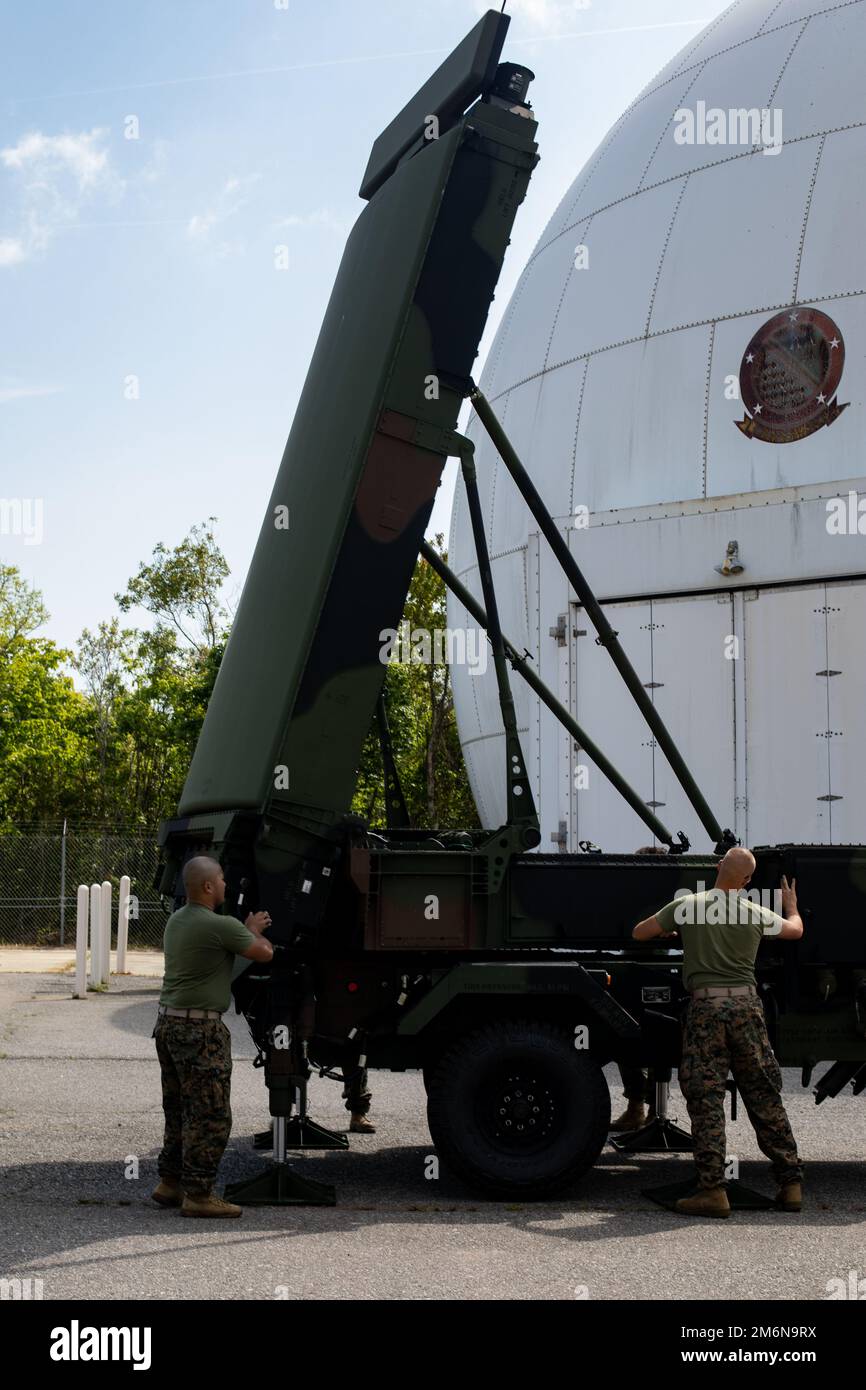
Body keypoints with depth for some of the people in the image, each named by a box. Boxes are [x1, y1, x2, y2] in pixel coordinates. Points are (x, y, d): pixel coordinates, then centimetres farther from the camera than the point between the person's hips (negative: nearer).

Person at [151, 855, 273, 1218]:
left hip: (168, 1023, 10)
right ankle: (198, 1194, -1)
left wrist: (247, 929, 21)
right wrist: (253, 932, 12)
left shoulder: (176, 920, 10)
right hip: (200, 1029, -9)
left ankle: (170, 1183, 25)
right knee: (211, 1116, -3)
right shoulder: (220, 926, -18)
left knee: (179, 1111, 18)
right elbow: (265, 953, -7)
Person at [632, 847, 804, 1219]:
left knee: (706, 1100, 0)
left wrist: (667, 929, 30)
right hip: (746, 1004, 3)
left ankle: (713, 1190, -3)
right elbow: (795, 930, 25)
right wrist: (791, 905, 47)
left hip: (706, 1006, -2)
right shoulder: (756, 914, 5)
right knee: (765, 1098, 10)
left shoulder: (687, 905, -1)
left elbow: (639, 933, 9)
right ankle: (791, 1184, 15)